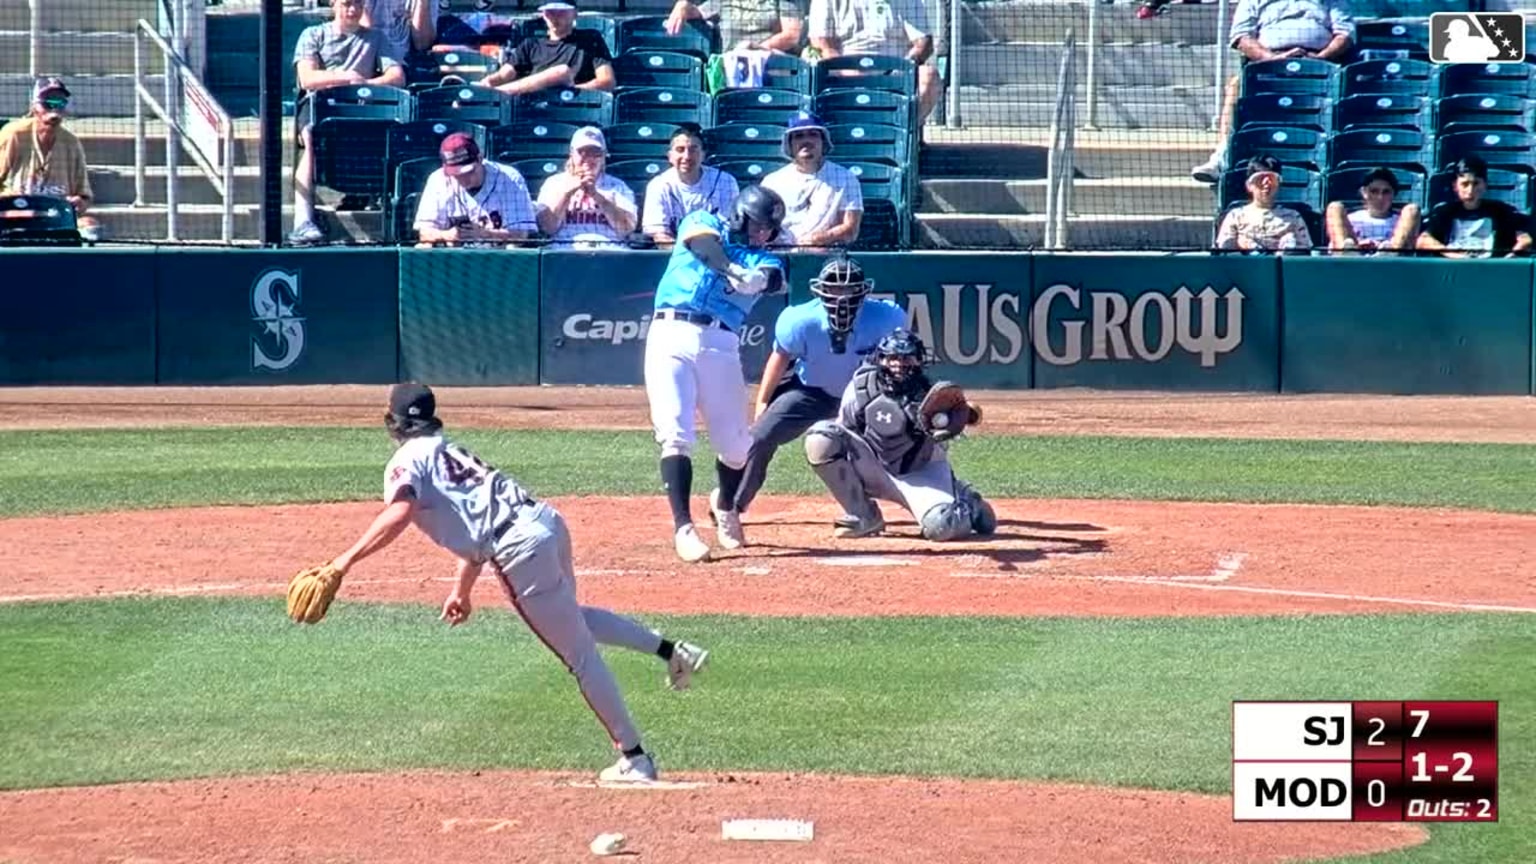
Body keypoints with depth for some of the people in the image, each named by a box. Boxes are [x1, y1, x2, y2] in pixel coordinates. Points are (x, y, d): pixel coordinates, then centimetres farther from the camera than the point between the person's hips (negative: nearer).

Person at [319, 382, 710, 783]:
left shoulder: (408, 461, 2)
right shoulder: (450, 450, 27)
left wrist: (347, 559, -23)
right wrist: (462, 591, 38)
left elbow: (399, 513, -19)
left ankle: (634, 758, 3)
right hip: (545, 520, 8)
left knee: (580, 656, -2)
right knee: (570, 618, 35)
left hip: (521, 548, -8)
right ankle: (670, 650, 27)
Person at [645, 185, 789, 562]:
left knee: (735, 443, 3)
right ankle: (683, 528, -14)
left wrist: (749, 279, -31)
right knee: (675, 434, -13)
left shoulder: (765, 262, 18)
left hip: (720, 346, 3)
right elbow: (700, 238, -10)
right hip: (670, 335, -3)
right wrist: (729, 269, -29)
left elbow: (770, 279, -6)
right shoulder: (703, 223, 14)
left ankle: (727, 511, 30)